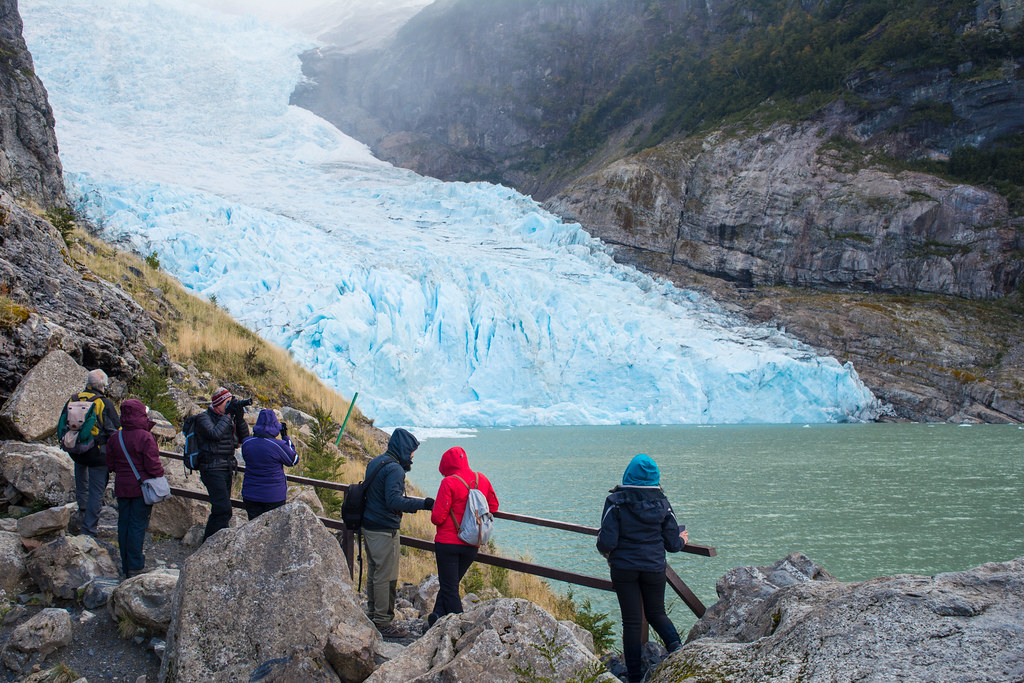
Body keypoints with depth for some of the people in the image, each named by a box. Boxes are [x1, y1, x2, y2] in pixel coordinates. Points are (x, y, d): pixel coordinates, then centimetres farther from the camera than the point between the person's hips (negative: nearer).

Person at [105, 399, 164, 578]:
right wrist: (160, 474, 2)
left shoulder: (115, 438, 3)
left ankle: (126, 566, 18)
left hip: (122, 487, 5)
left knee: (124, 524, 11)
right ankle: (135, 567, 1)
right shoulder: (145, 437, -15)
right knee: (138, 525, -1)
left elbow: (110, 464, 8)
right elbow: (152, 465, -16)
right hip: (141, 487, -5)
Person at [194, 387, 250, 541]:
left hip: (227, 469, 8)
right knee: (223, 509, -15)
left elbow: (244, 438, 8)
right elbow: (214, 434, -26)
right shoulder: (204, 418, -7)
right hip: (212, 469, -8)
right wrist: (228, 414, -18)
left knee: (220, 509, 12)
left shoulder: (227, 418, 13)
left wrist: (240, 417, -4)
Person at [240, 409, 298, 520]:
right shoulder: (279, 445, -18)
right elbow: (293, 460, -1)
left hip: (250, 495, 3)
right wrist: (285, 437, 3)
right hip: (274, 497, -3)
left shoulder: (246, 443, -5)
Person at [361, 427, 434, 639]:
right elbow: (394, 500, -28)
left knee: (374, 572, 18)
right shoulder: (394, 469, -19)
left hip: (369, 526, 10)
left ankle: (373, 614, 29)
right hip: (384, 531, -10)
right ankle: (383, 622, 4)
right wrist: (421, 504, -25)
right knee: (386, 577, -2)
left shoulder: (375, 462, 12)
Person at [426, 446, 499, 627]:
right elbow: (493, 507, 14)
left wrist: (433, 515, 6)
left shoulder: (449, 483, -15)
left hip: (447, 542, -5)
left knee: (449, 587, 4)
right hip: (472, 545, 5)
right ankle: (439, 614, 10)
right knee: (452, 583, 19)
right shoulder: (482, 479, 2)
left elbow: (438, 517, -16)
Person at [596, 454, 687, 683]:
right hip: (654, 568, 2)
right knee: (656, 613, 19)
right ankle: (676, 647, -9)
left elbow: (607, 543, -15)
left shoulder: (616, 502, -11)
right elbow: (673, 544, 1)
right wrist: (681, 539, 24)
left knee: (631, 621, 7)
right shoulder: (661, 504, -3)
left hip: (623, 569, -2)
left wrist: (604, 549, 8)